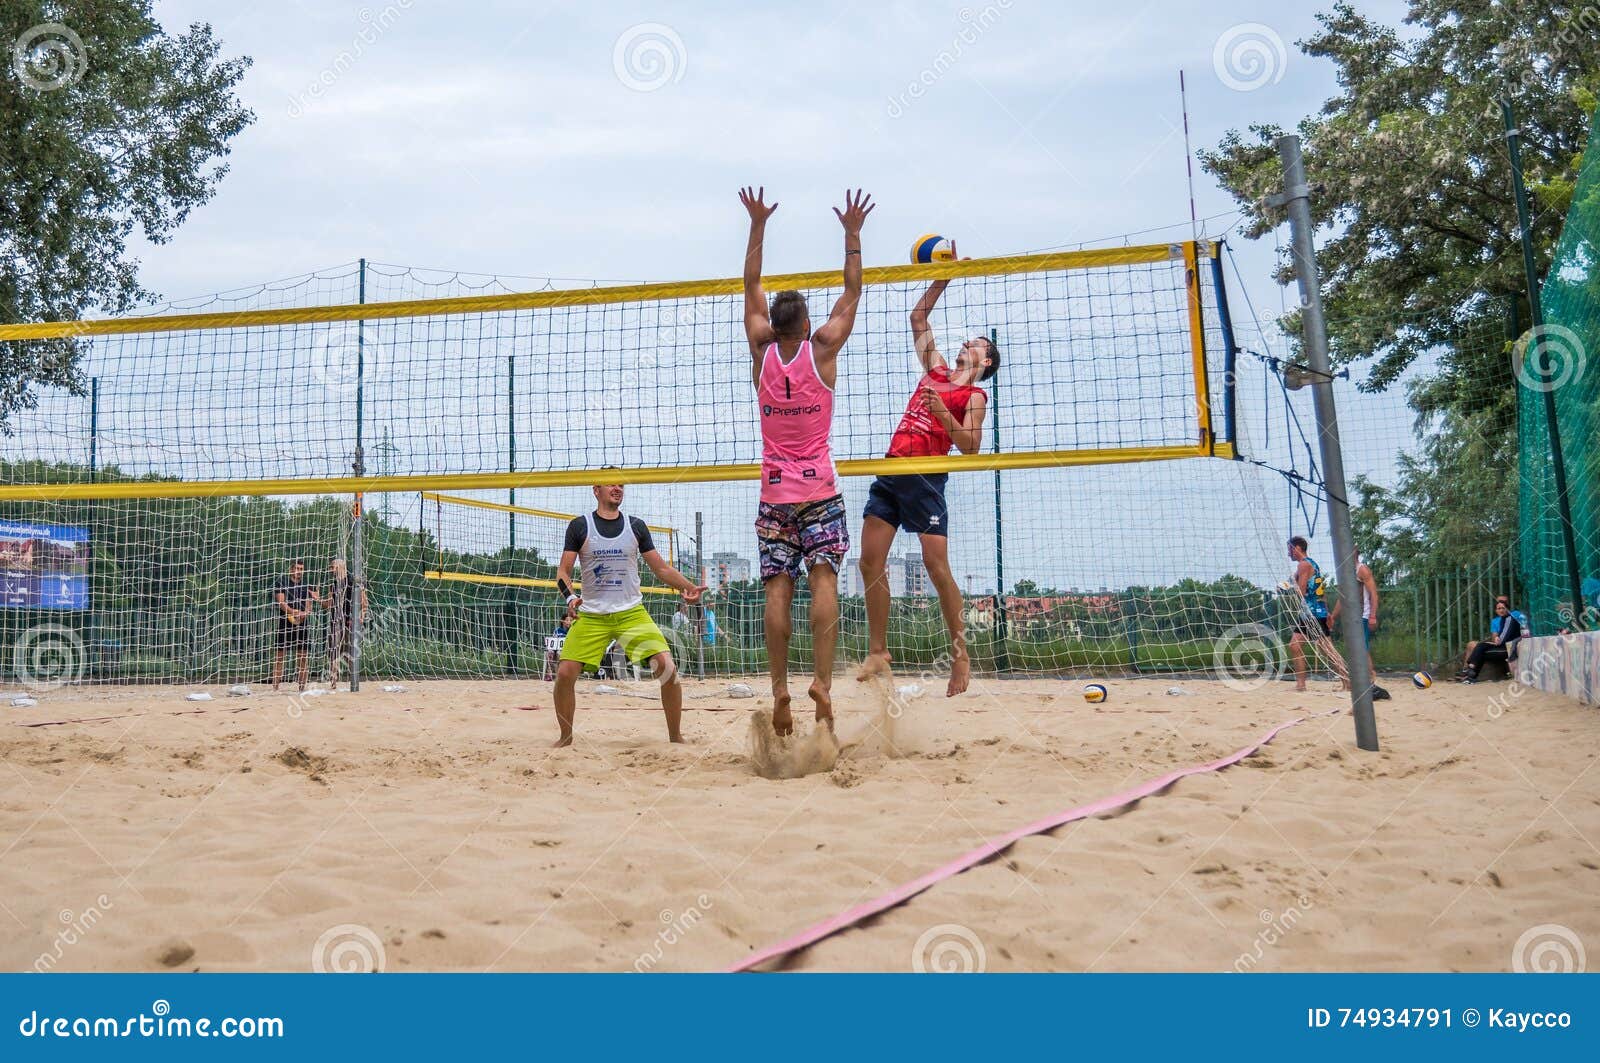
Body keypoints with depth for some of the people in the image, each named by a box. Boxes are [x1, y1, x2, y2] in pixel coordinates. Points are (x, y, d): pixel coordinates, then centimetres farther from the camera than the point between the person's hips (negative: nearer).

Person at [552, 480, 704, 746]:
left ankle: (675, 737, 0)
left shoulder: (636, 526, 8)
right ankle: (566, 737, 11)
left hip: (632, 612, 1)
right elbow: (563, 571, 2)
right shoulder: (579, 526, 4)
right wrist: (570, 597, -18)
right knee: (565, 674, -13)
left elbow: (661, 568, 10)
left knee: (666, 665, -15)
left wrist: (688, 587, -5)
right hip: (591, 615, -1)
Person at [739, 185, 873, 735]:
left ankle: (779, 688, -7)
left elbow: (752, 286, 13)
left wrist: (758, 225, 18)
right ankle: (822, 680, -19)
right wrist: (852, 233, 15)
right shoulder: (822, 348, -4)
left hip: (774, 492, 2)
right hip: (820, 489, -2)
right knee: (823, 580, -8)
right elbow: (852, 292, 8)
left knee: (777, 590, -2)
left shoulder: (762, 350, 1)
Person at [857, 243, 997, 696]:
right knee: (870, 561, 1)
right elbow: (917, 318, 27)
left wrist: (940, 410, -19)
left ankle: (960, 653, 0)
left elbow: (970, 447, -10)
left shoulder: (975, 395, 2)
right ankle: (878, 653, 7)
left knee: (936, 565, -10)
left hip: (925, 476, -7)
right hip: (892, 470, 7)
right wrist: (943, 279, 23)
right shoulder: (935, 370, 19)